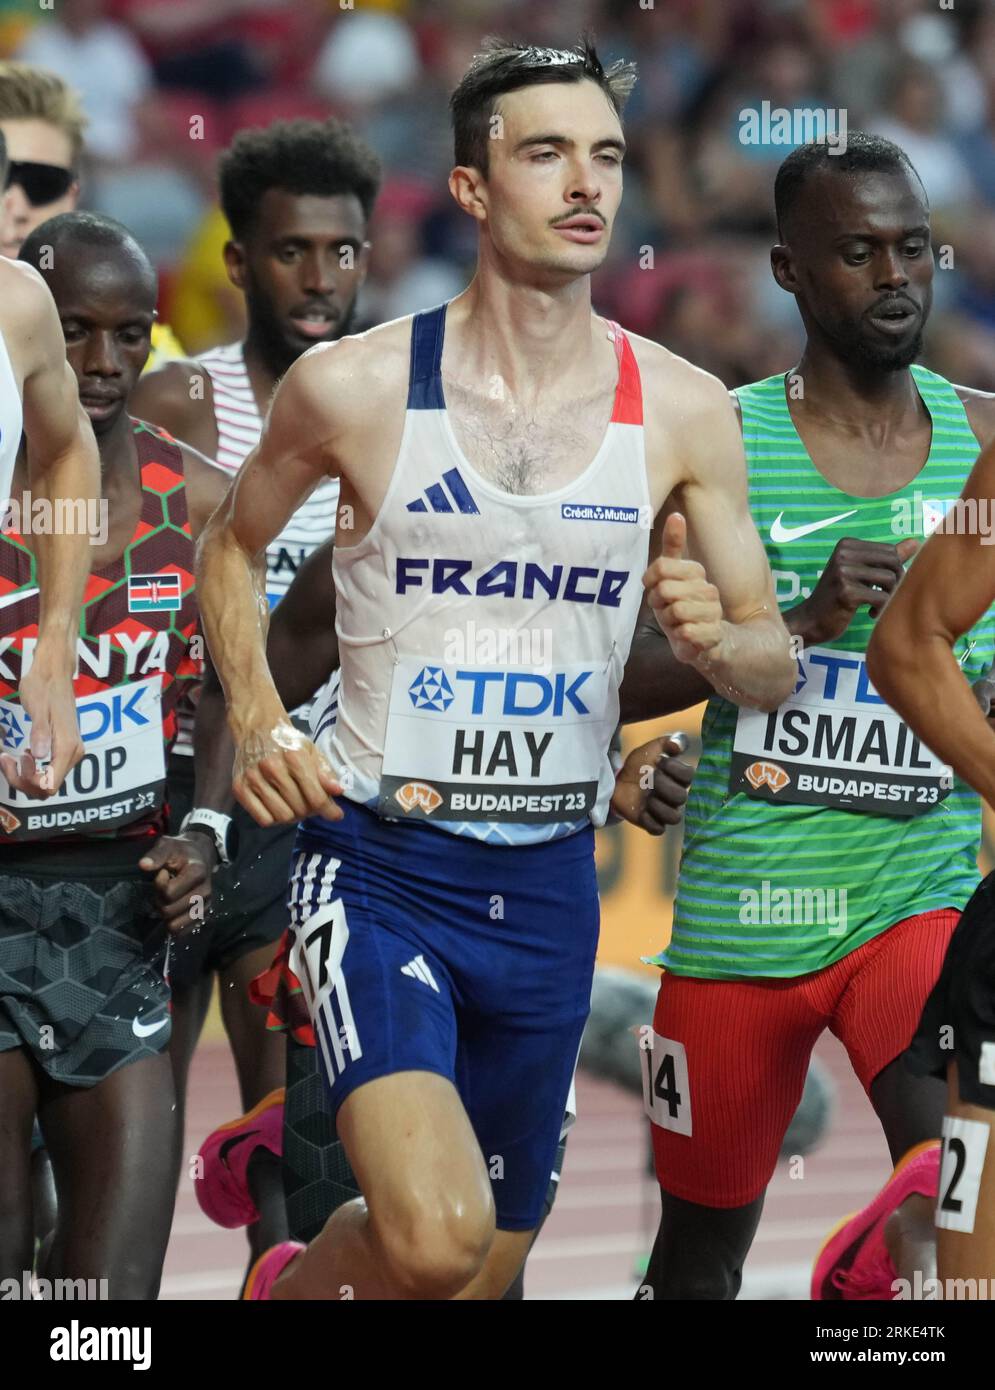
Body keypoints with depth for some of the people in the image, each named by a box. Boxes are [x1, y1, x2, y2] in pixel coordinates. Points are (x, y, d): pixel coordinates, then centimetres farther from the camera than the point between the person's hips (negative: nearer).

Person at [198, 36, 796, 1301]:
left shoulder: (681, 413, -1)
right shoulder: (352, 386, -6)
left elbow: (773, 669, 5)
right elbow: (229, 546, 12)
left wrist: (717, 637, -18)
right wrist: (256, 722, -3)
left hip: (549, 886, 4)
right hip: (378, 865, -4)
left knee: (487, 1268, 14)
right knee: (435, 1239, -24)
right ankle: (291, 1285, 9)